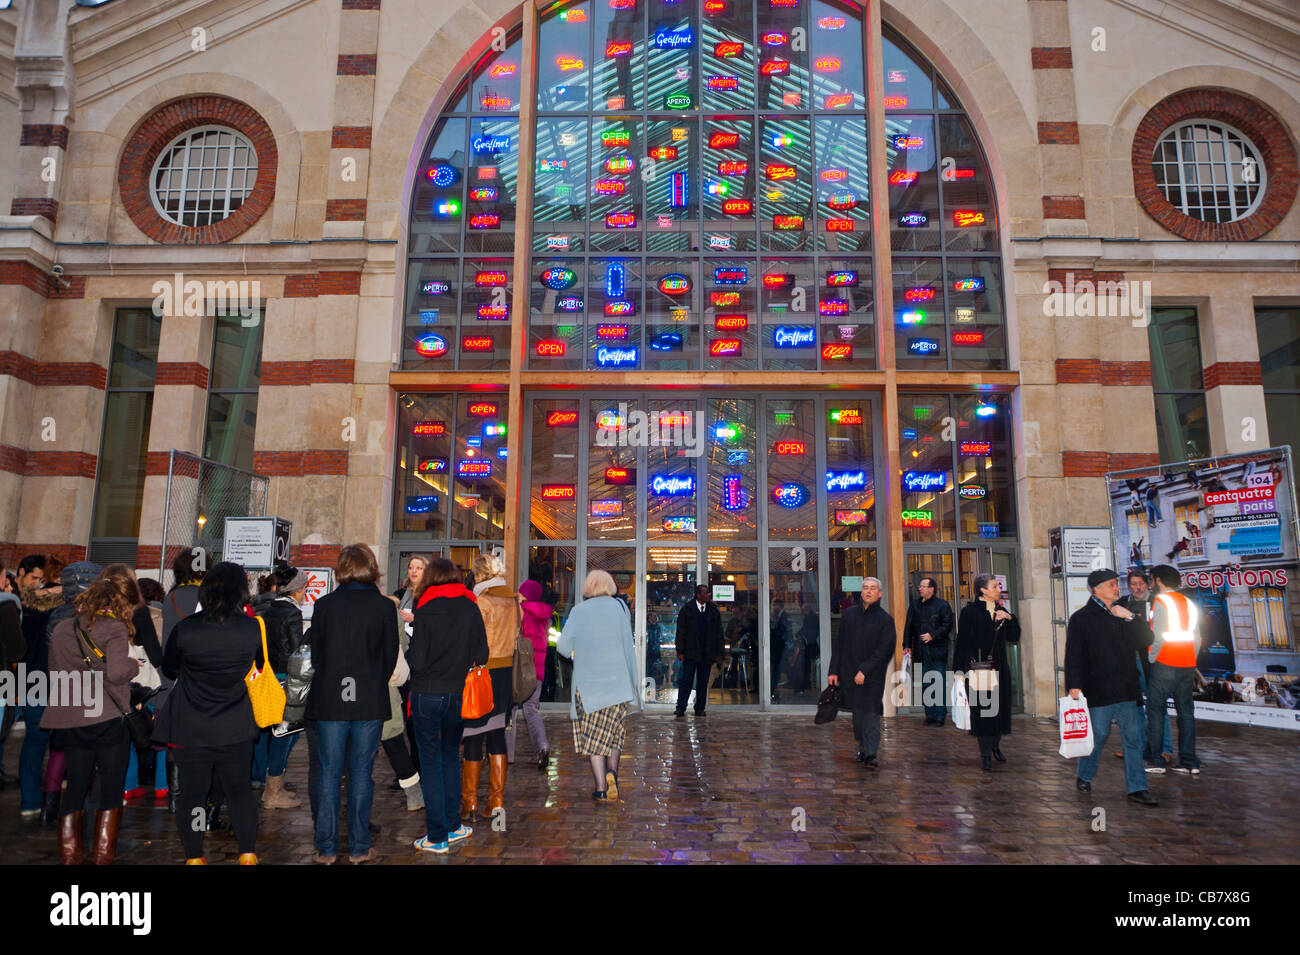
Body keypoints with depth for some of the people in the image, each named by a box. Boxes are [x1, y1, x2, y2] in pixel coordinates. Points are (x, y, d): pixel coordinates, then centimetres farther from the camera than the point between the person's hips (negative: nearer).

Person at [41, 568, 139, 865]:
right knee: (111, 792, 6)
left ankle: (69, 855, 21)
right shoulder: (114, 628, -10)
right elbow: (116, 673, -20)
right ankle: (103, 856, 8)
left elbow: (54, 672, 18)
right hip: (108, 719, -6)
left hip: (70, 722, 6)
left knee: (75, 789, 16)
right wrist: (134, 665, -2)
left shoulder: (62, 628, 10)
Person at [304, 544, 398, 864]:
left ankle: (326, 848, 15)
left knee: (328, 773, 9)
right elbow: (391, 656, 1)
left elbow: (315, 655, 5)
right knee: (361, 772, 7)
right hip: (370, 703, 0)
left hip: (328, 702, 1)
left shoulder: (324, 605, -2)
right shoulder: (385, 606, -4)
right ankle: (359, 847, 14)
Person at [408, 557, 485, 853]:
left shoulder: (425, 611, -12)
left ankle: (437, 837, 11)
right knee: (450, 757, 19)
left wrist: (406, 653, 7)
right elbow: (482, 656, -2)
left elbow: (416, 661, -14)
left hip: (428, 694, -4)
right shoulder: (471, 608, -2)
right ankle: (454, 826, 25)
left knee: (431, 762, 6)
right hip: (459, 694, 4)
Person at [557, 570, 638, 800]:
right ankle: (612, 772, -3)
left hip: (587, 681, -1)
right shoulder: (619, 607, 0)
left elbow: (562, 645, -1)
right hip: (617, 681, 1)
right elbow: (628, 645, 2)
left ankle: (601, 787, 4)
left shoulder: (579, 611, -1)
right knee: (615, 730, 16)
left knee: (593, 735, 7)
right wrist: (632, 681, 11)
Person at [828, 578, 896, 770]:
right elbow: (838, 644, 9)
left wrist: (865, 670, -16)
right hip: (850, 674, 3)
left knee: (871, 713, -5)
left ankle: (870, 754, -4)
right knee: (857, 712, 10)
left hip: (873, 676, -3)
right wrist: (834, 671, 4)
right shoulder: (849, 614, 8)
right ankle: (863, 748, 22)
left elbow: (884, 651, -8)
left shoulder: (885, 620, -2)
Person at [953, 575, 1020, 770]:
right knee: (981, 709, -3)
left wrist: (1009, 619, -6)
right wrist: (959, 670, -13)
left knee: (1000, 707, 9)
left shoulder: (1001, 611, 11)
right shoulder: (970, 611, -7)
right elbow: (962, 642, -9)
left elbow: (1014, 638, 11)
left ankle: (995, 746, 27)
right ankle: (985, 754, 4)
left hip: (999, 668, 5)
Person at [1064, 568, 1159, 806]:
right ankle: (1084, 777, 23)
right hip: (1098, 689, -4)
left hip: (1126, 689, 5)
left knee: (1133, 738, 3)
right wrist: (1074, 685, -11)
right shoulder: (1081, 618, -2)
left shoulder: (1123, 614, 14)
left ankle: (1137, 788, 10)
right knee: (1097, 736, 4)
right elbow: (1073, 654, -5)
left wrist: (1130, 618, -6)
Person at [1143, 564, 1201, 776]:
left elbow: (1159, 635, -14)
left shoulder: (1160, 601, -8)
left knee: (1155, 709, -1)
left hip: (1166, 664, -7)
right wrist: (1190, 659, 19)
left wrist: (1152, 658, -2)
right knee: (1186, 711, 9)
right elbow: (1197, 637, 15)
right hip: (1188, 665, 7)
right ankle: (1189, 762, 10)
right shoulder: (1189, 602, 14)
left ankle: (1155, 760, -1)